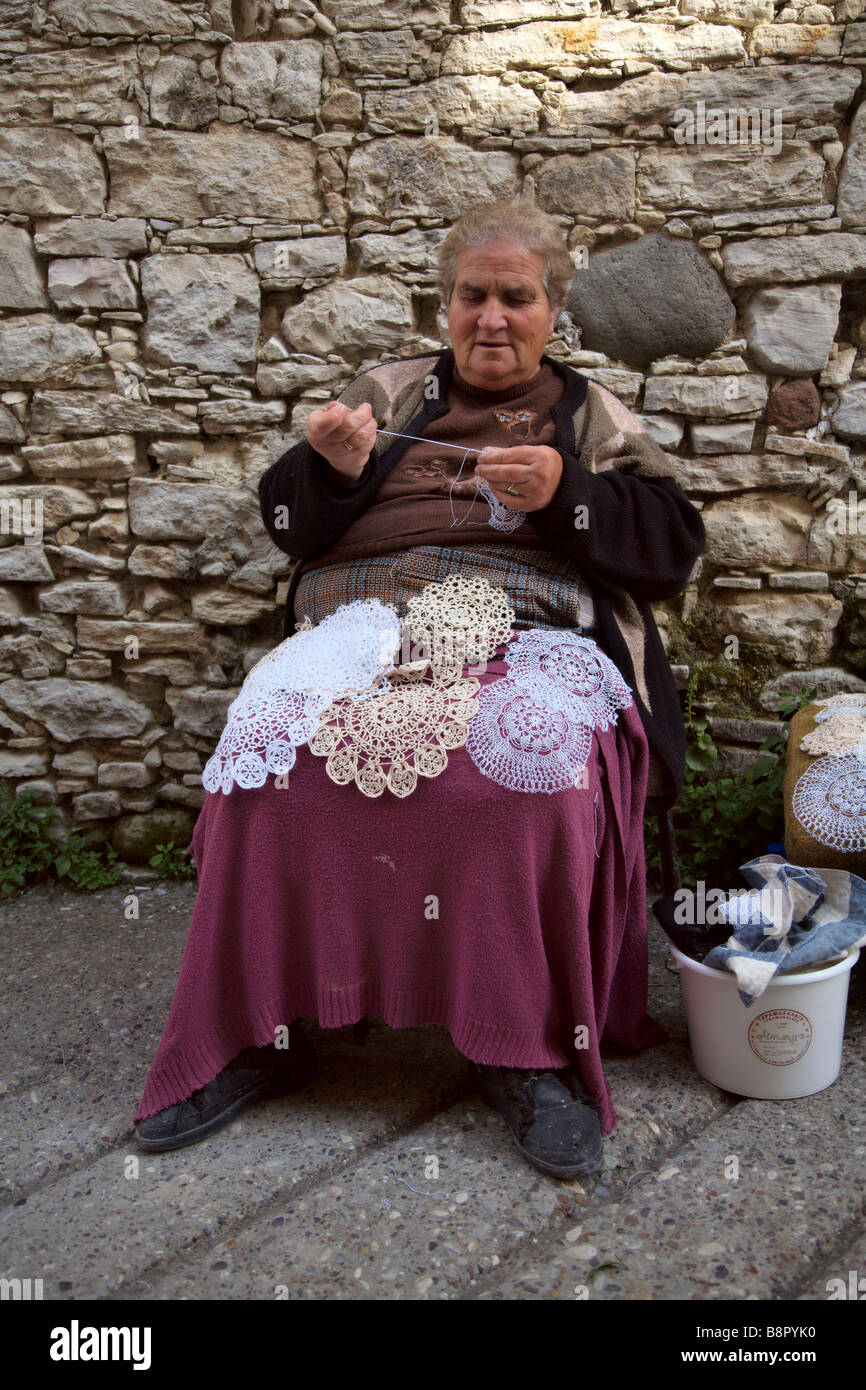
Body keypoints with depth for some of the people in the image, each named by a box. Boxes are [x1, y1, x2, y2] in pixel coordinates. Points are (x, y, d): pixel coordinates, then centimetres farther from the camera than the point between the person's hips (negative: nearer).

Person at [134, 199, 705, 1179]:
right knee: (270, 761, -27)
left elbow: (673, 544, 9)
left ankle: (533, 1050, -18)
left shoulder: (591, 414, 21)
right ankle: (251, 1035, -11)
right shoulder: (390, 390, 23)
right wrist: (333, 468, -6)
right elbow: (287, 524, 16)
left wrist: (565, 495, -8)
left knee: (542, 778, -35)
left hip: (527, 641, -1)